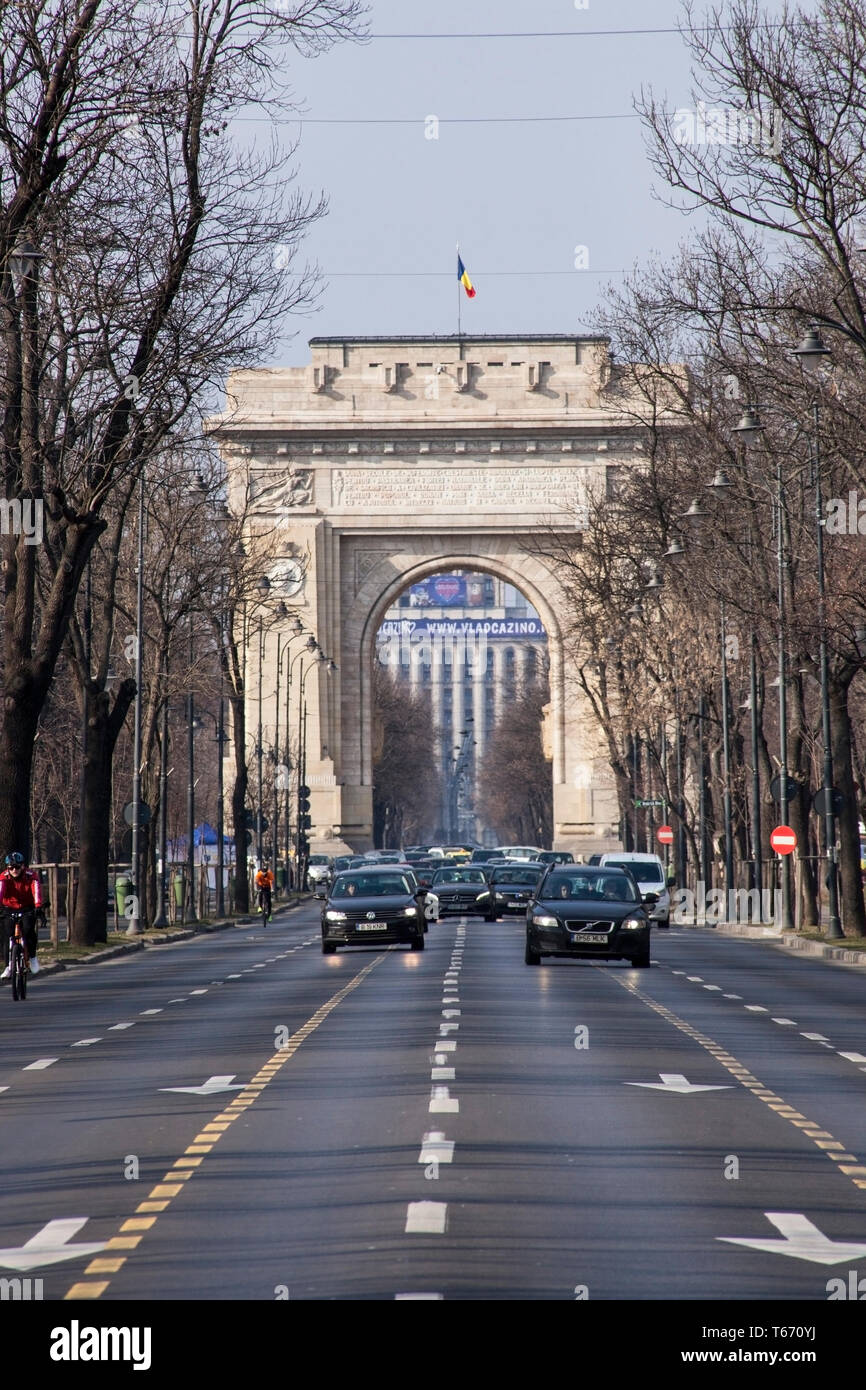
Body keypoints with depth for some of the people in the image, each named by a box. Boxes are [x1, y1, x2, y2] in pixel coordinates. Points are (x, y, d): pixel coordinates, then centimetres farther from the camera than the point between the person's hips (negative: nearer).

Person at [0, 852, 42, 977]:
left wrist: (38, 906, -52)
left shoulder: (31, 876, -19)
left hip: (27, 909, -1)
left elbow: (37, 890, -34)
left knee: (28, 930, -24)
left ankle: (32, 957, -2)